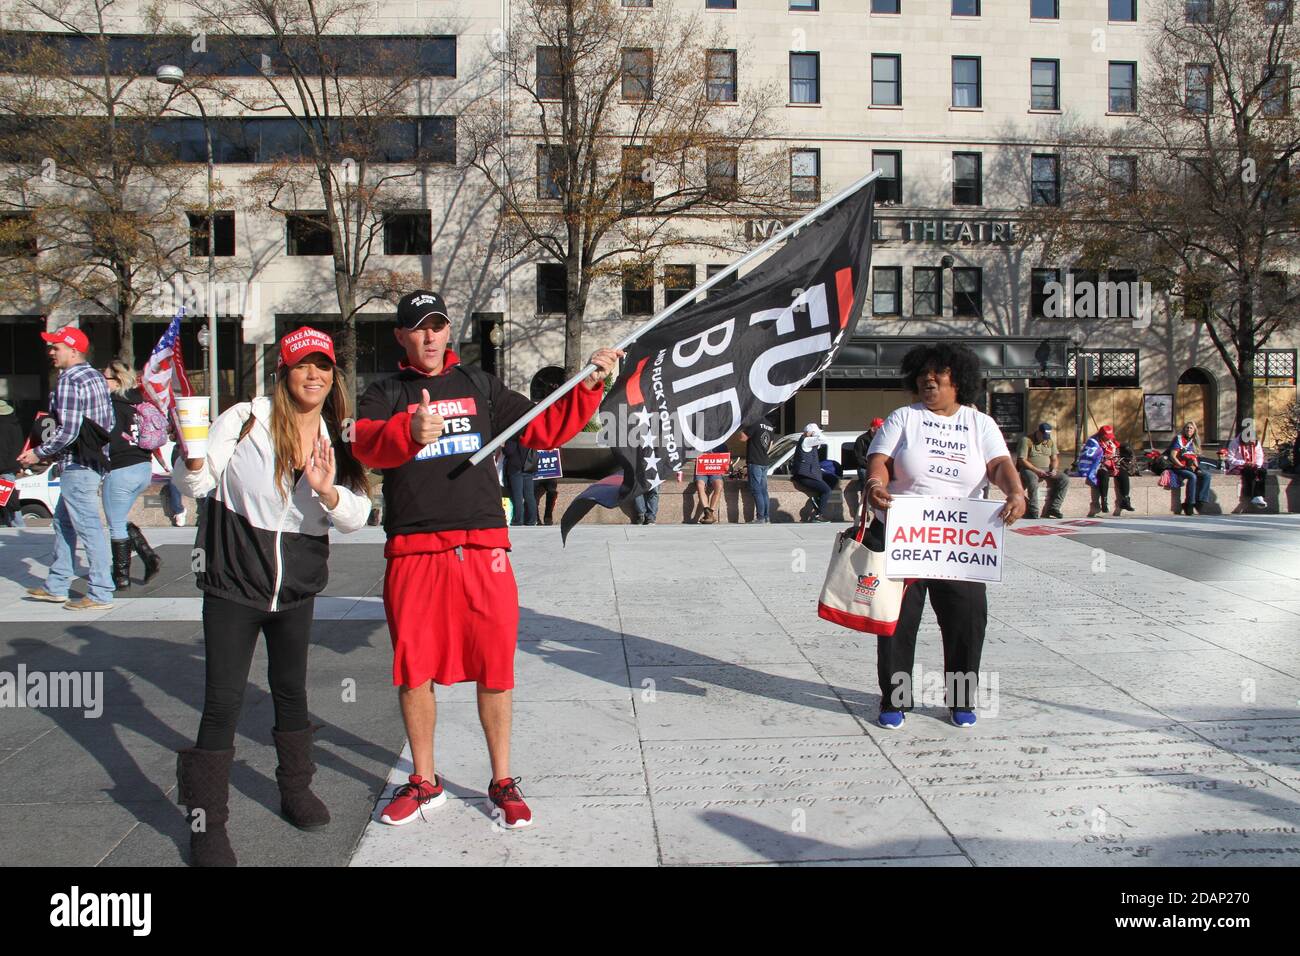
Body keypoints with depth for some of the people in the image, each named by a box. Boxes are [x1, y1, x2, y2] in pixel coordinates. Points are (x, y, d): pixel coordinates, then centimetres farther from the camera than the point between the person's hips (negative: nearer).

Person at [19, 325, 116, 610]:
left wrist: (39, 453, -8)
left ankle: (101, 594, -1)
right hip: (96, 458, 10)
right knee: (63, 522, 18)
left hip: (77, 465, -10)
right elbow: (108, 423, 16)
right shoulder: (95, 376, 12)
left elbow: (68, 432, -21)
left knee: (89, 527, -5)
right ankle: (56, 586, 27)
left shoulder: (68, 381, -16)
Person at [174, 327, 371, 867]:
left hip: (297, 589, 4)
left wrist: (328, 491, -26)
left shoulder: (338, 441, 1)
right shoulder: (245, 420, -10)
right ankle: (207, 822, 12)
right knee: (223, 702, -2)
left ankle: (295, 790, 38)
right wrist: (194, 459, -29)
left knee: (291, 691, 19)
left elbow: (357, 518, -6)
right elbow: (197, 486, -7)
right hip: (233, 584, -4)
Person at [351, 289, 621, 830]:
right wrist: (409, 431, -35)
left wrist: (589, 388, 1)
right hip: (413, 553, -1)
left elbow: (545, 429, 15)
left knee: (494, 670, 3)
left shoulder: (479, 385, 16)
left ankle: (502, 783, 19)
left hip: (483, 548, 1)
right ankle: (424, 783, 26)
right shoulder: (386, 394, 8)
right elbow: (365, 443, -14)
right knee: (414, 671, 7)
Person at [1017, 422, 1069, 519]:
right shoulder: (1026, 440, -8)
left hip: (1047, 470, 6)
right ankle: (1033, 511, -29)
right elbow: (1021, 460, -14)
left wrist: (1054, 469, -10)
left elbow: (1055, 458, 12)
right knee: (1033, 481, -39)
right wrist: (1037, 470, -23)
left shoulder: (1050, 441, 11)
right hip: (1029, 469, -5)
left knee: (1065, 480, -17)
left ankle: (1053, 507, -15)